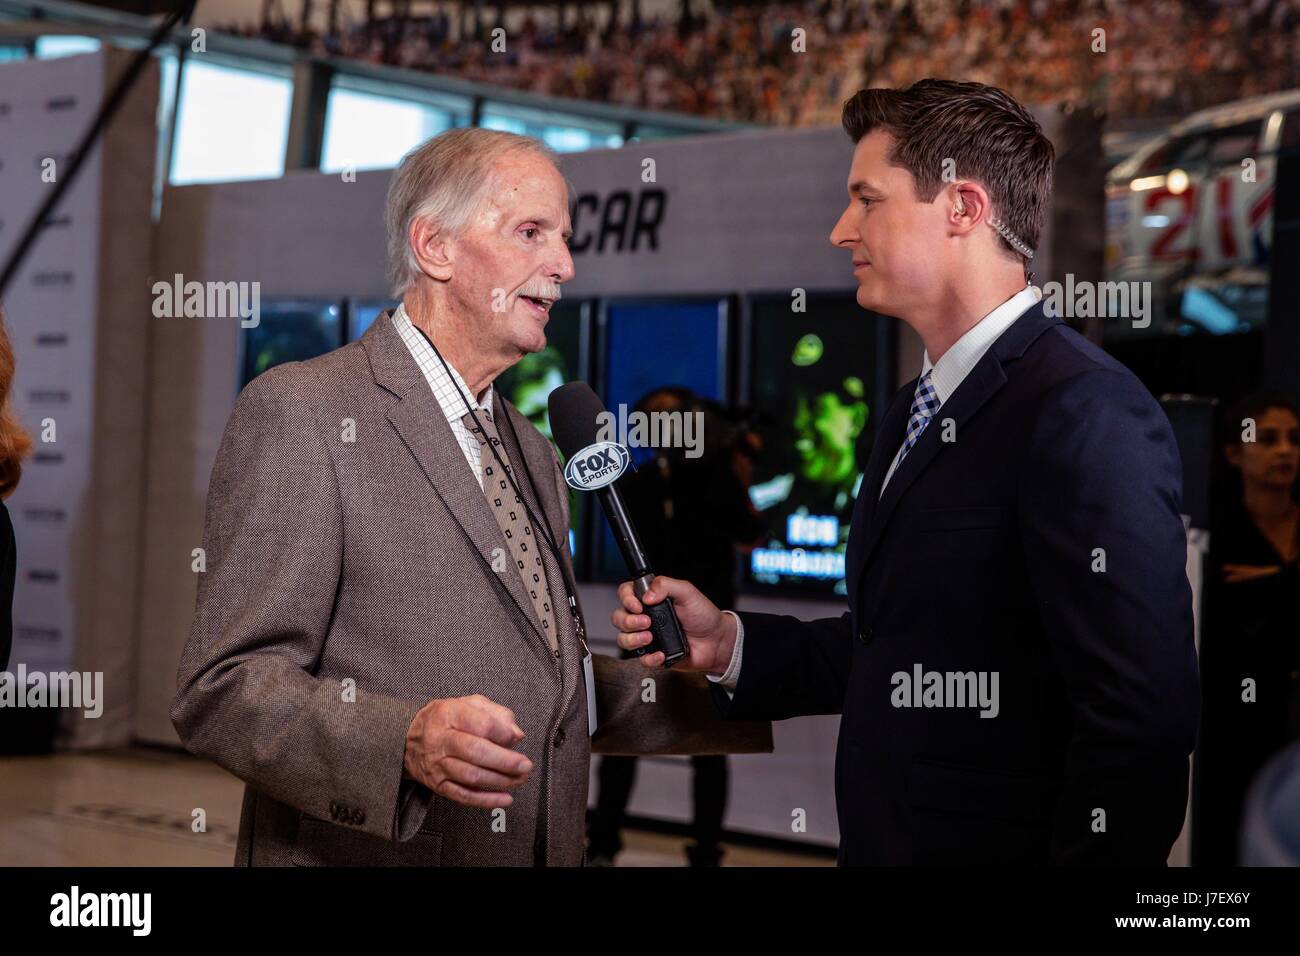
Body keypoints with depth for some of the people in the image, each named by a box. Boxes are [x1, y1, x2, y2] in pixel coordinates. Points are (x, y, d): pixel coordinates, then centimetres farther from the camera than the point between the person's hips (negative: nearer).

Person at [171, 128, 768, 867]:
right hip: (363, 854, -7)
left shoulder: (531, 453, 15)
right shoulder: (301, 412, -10)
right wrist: (405, 743, -31)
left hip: (542, 848, 7)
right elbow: (223, 688, -16)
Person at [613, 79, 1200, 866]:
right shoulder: (917, 412, 12)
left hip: (998, 845, -8)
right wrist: (727, 645, 4)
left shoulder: (1086, 413, -19)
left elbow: (1144, 720, -24)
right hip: (884, 840, 9)